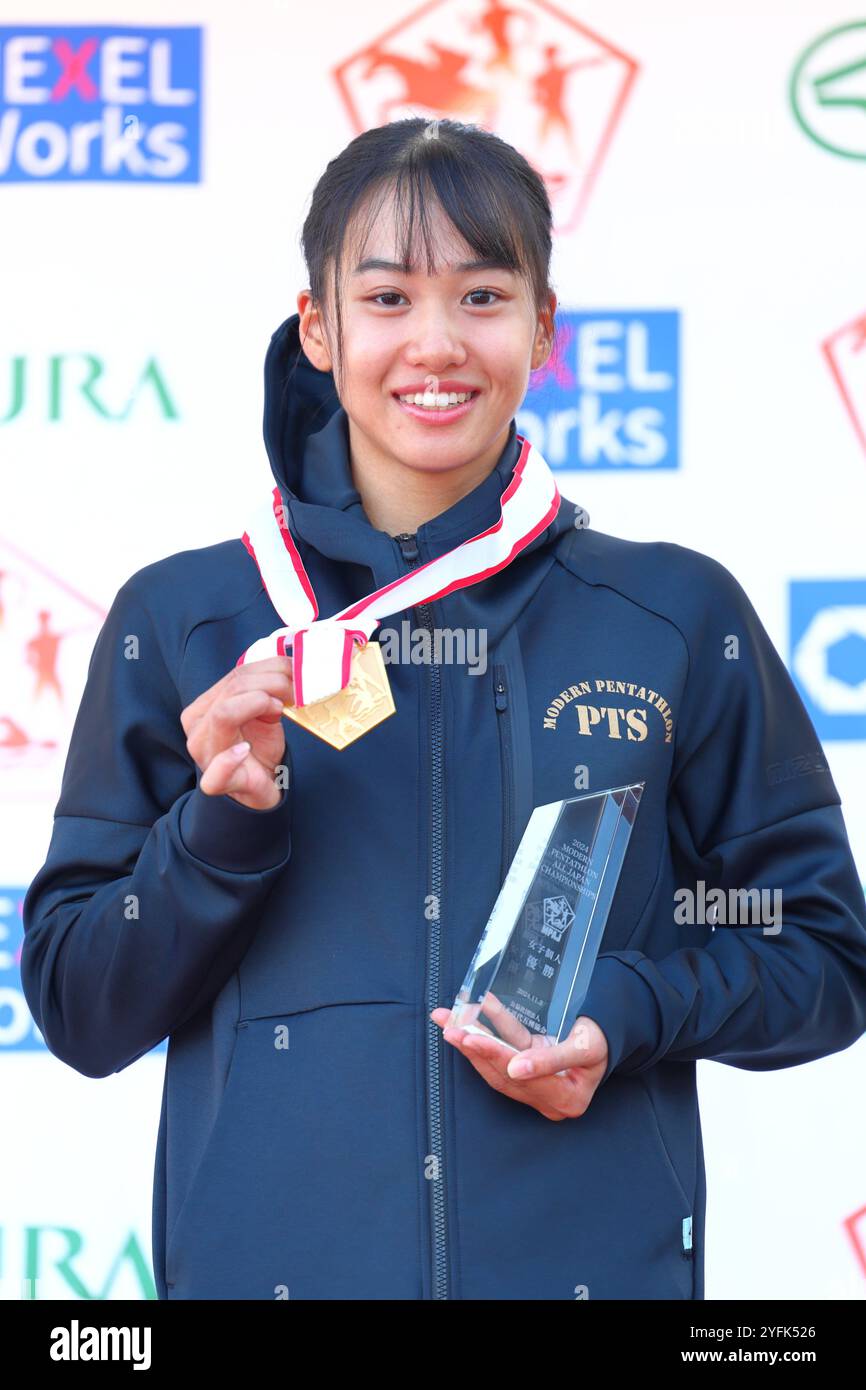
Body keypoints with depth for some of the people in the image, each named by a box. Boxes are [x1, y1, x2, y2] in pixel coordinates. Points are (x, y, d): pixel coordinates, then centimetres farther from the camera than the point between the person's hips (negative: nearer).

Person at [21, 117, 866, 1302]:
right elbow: (78, 1014, 3)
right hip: (262, 1256, 0)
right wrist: (223, 822, -13)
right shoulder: (179, 623, 2)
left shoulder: (681, 618, 1)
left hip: (600, 1257, 0)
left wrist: (628, 1015, -11)